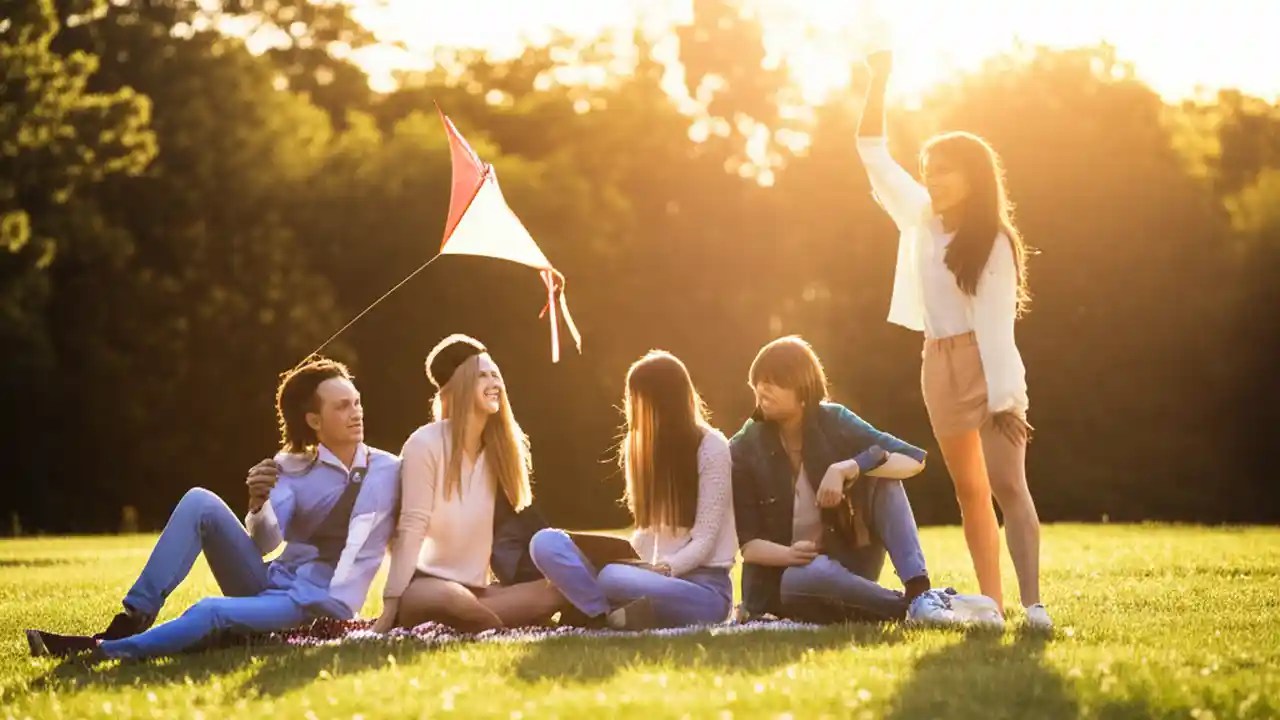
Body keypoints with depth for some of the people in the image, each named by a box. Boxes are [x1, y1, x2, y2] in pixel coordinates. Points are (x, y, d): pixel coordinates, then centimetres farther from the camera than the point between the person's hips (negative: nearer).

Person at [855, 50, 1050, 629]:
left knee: (1006, 483, -16)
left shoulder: (992, 241, -9)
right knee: (969, 490, 7)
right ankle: (990, 601, 8)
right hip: (939, 364, 6)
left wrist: (1004, 396, -19)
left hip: (985, 363, -6)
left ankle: (1032, 602, -23)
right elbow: (873, 154, 11)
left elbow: (996, 322, -13)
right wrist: (878, 83, 2)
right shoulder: (921, 219, 7)